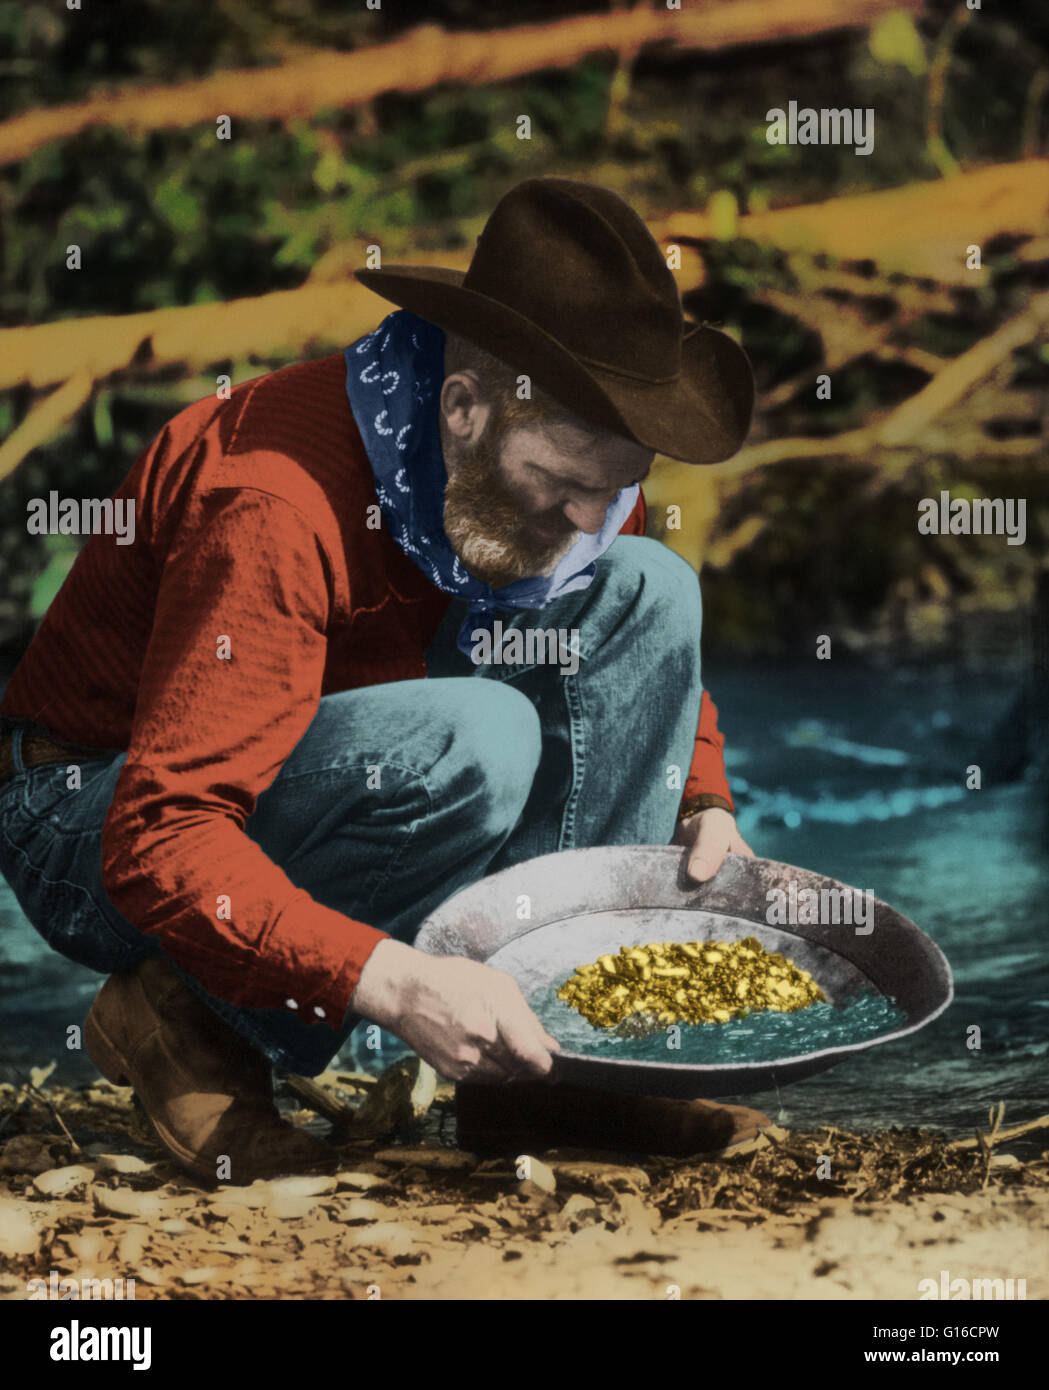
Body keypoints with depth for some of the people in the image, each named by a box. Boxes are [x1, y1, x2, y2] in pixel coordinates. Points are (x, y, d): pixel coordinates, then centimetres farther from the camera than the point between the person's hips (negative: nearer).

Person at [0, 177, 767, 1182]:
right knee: (473, 742, -35)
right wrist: (397, 984, -46)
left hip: (329, 793, 8)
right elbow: (159, 843, -37)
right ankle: (192, 1024, -15)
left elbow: (652, 645, 14)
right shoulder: (279, 509, -33)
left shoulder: (556, 463, -7)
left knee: (645, 590, -8)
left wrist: (706, 809, -6)